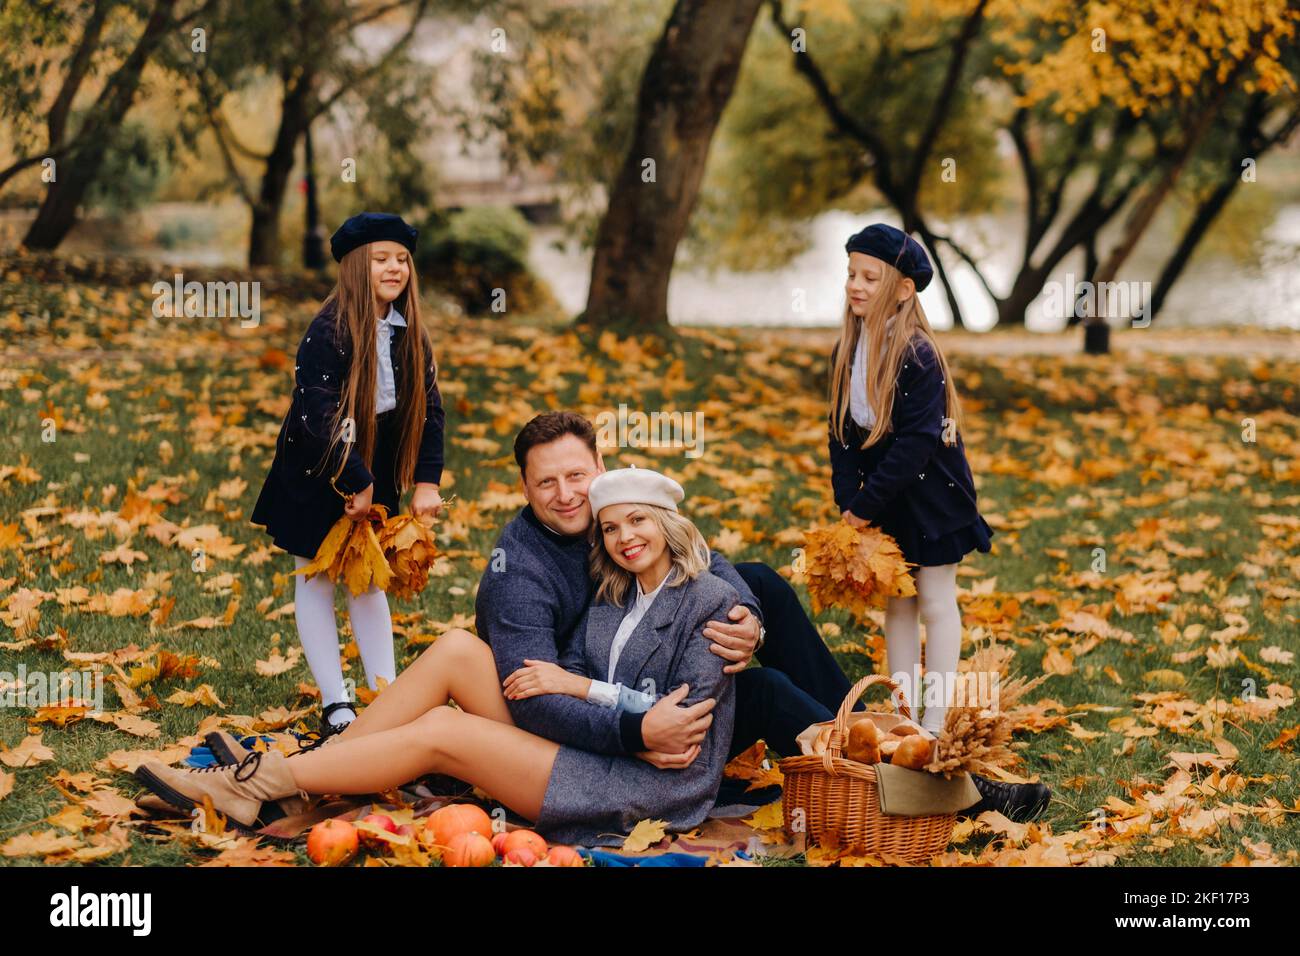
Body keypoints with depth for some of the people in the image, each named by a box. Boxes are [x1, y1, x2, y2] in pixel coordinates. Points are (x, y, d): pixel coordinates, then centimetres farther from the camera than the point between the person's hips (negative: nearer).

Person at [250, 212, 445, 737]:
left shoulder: (409, 334, -2)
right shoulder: (329, 330, -20)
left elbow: (430, 407, 1)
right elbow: (317, 413, -23)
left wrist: (426, 481, -8)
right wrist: (354, 482, -22)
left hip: (372, 472, 5)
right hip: (316, 473, -5)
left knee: (369, 580, 11)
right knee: (316, 579, 4)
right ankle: (335, 706, 8)